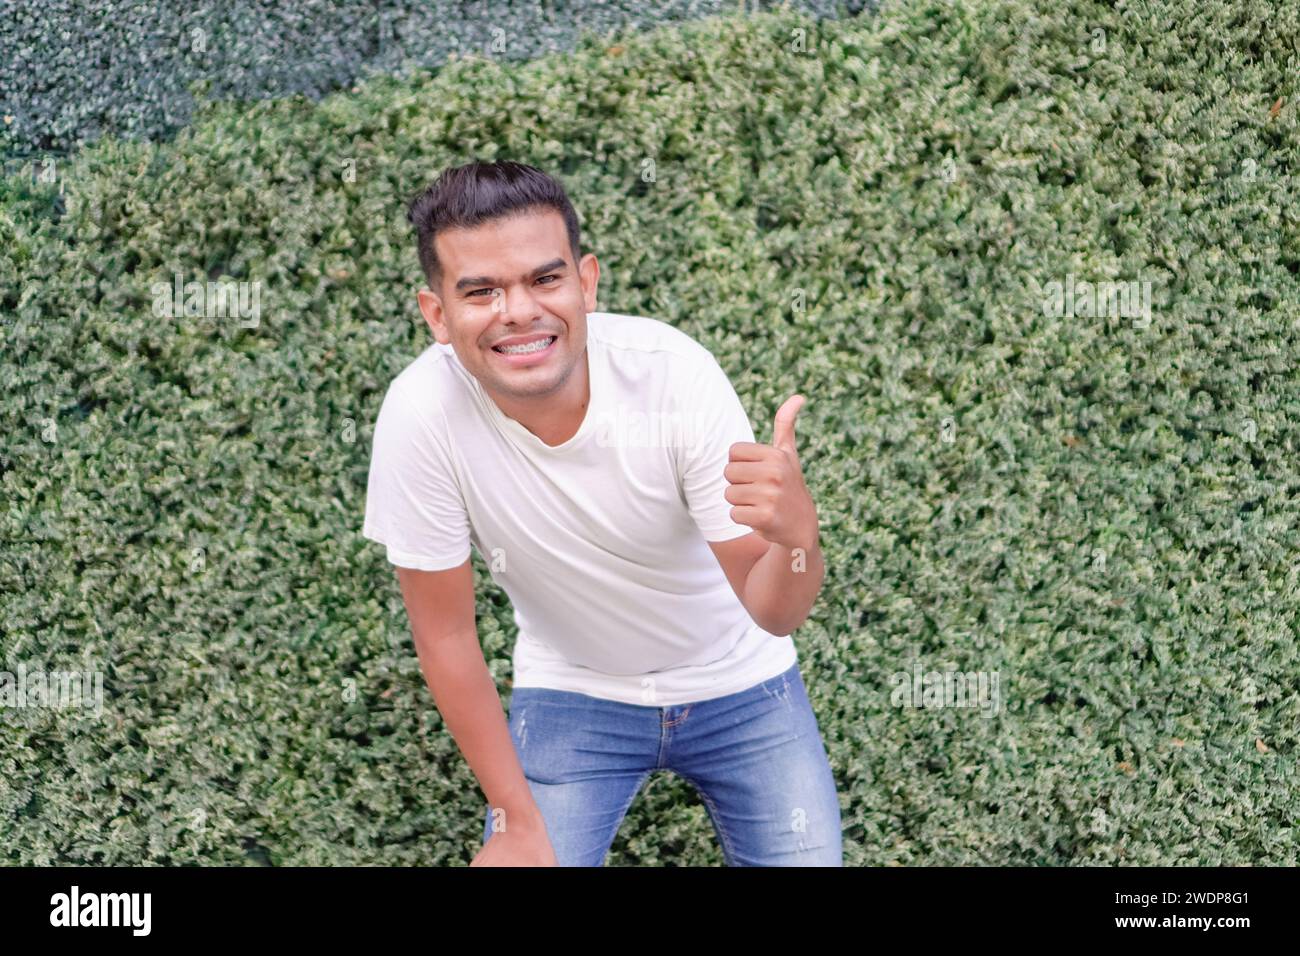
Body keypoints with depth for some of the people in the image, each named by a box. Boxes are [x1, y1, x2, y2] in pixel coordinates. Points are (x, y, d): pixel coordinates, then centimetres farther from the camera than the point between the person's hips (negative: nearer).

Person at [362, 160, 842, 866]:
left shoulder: (673, 371, -27)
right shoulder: (422, 413, -27)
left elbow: (773, 612, -24)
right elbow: (446, 636, -14)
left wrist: (796, 532, -47)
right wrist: (518, 821, -9)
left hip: (738, 686, 1)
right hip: (571, 695, 0)